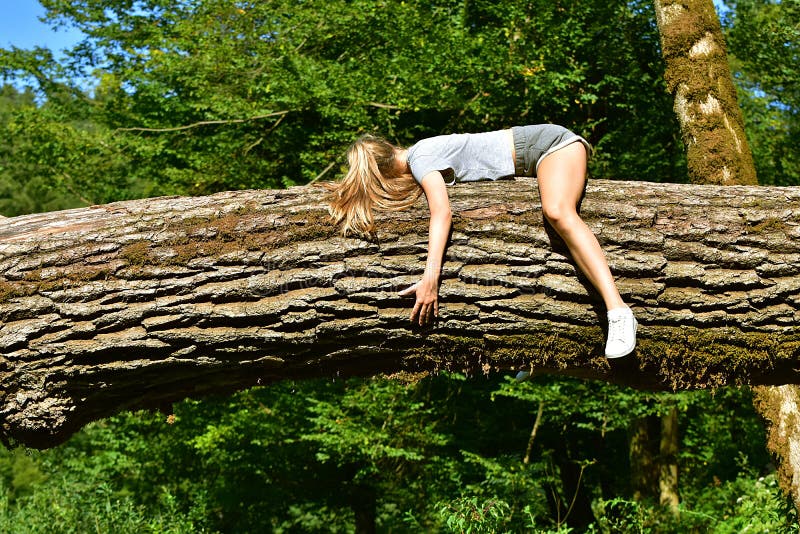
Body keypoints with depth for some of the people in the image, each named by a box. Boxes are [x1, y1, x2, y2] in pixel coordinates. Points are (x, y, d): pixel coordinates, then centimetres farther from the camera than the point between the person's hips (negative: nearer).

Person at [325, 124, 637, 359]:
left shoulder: (419, 158, -20)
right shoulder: (418, 155, 7)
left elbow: (442, 213, -34)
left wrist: (429, 279, -43)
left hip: (551, 142, -11)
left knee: (558, 212, -33)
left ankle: (618, 311, -47)